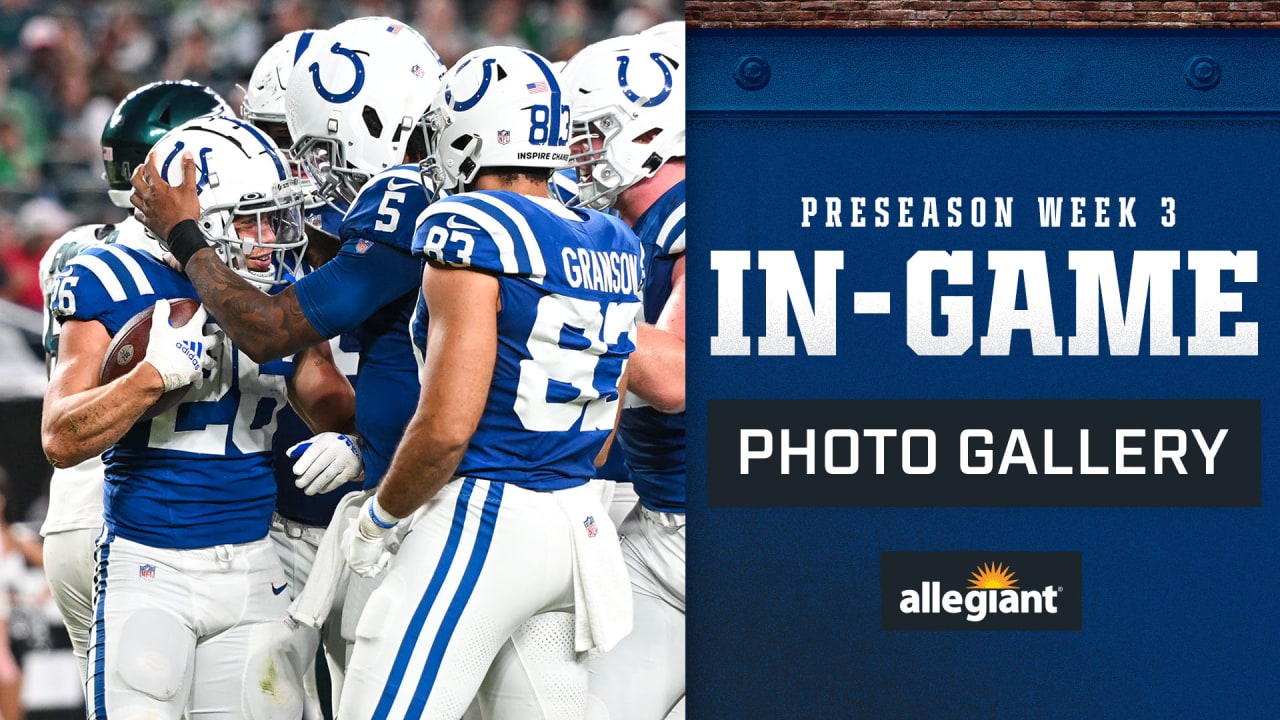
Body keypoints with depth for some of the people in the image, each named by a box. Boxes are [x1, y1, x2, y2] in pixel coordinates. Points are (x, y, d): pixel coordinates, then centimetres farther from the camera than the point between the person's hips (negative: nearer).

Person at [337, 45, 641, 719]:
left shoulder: (473, 232, -14)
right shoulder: (613, 247, 10)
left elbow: (446, 429, -18)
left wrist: (379, 515, -3)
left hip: (480, 527, -8)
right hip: (578, 523, 8)